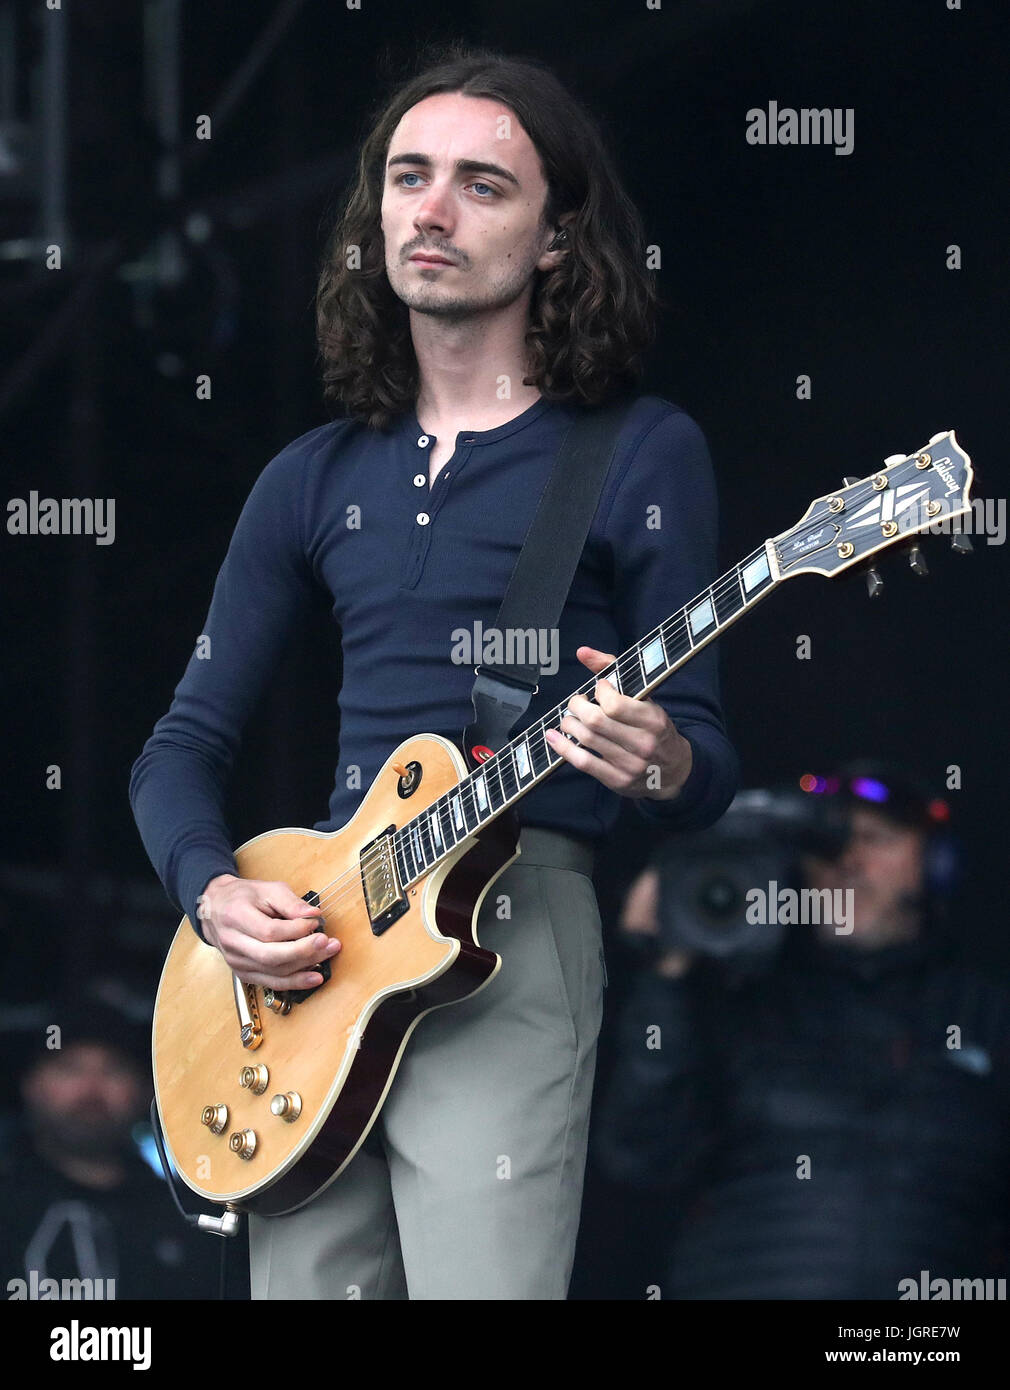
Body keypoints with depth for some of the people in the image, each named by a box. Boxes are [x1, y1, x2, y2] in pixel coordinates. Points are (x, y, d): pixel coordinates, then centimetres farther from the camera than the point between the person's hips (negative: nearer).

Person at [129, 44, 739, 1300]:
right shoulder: (317, 479, 15)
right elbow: (185, 741, 17)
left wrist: (665, 765, -23)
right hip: (304, 948, 5)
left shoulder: (638, 454, 1)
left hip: (512, 928, -5)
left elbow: (707, 760, 1)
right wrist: (213, 891, -3)